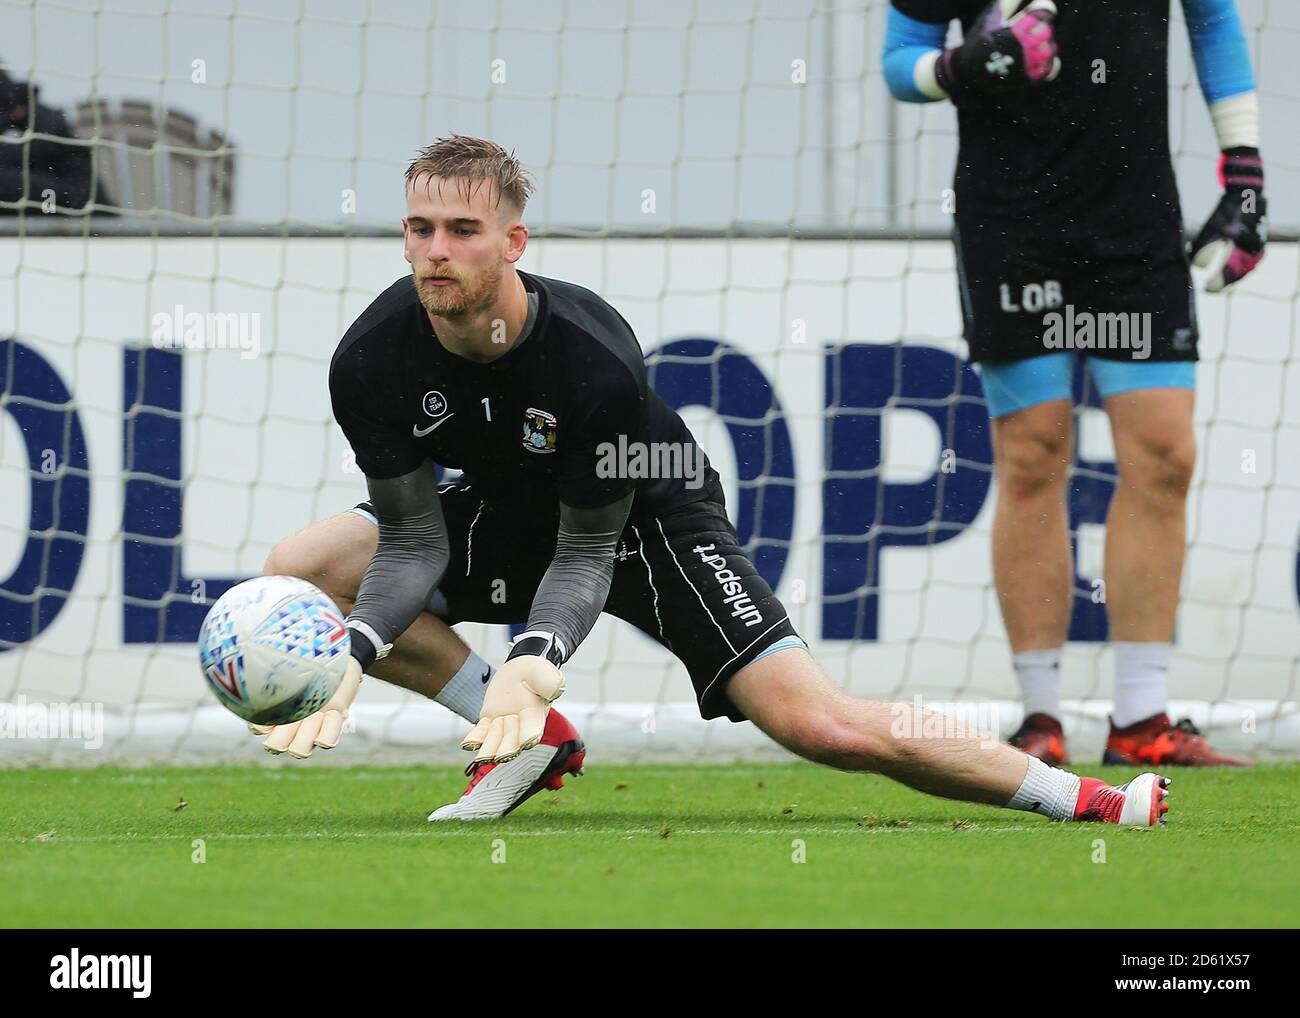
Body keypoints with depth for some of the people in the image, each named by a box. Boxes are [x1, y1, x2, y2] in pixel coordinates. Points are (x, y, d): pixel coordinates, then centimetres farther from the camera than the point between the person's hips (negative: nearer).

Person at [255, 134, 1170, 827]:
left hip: (648, 518, -5)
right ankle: (527, 741, -3)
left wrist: (536, 659, -46)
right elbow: (413, 543, -17)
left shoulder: (590, 356, -34)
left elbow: (587, 554, -26)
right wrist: (353, 652, -36)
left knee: (820, 724, -22)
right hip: (504, 515, 5)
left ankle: (1081, 799, -13)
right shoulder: (373, 359, -24)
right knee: (299, 570, -15)